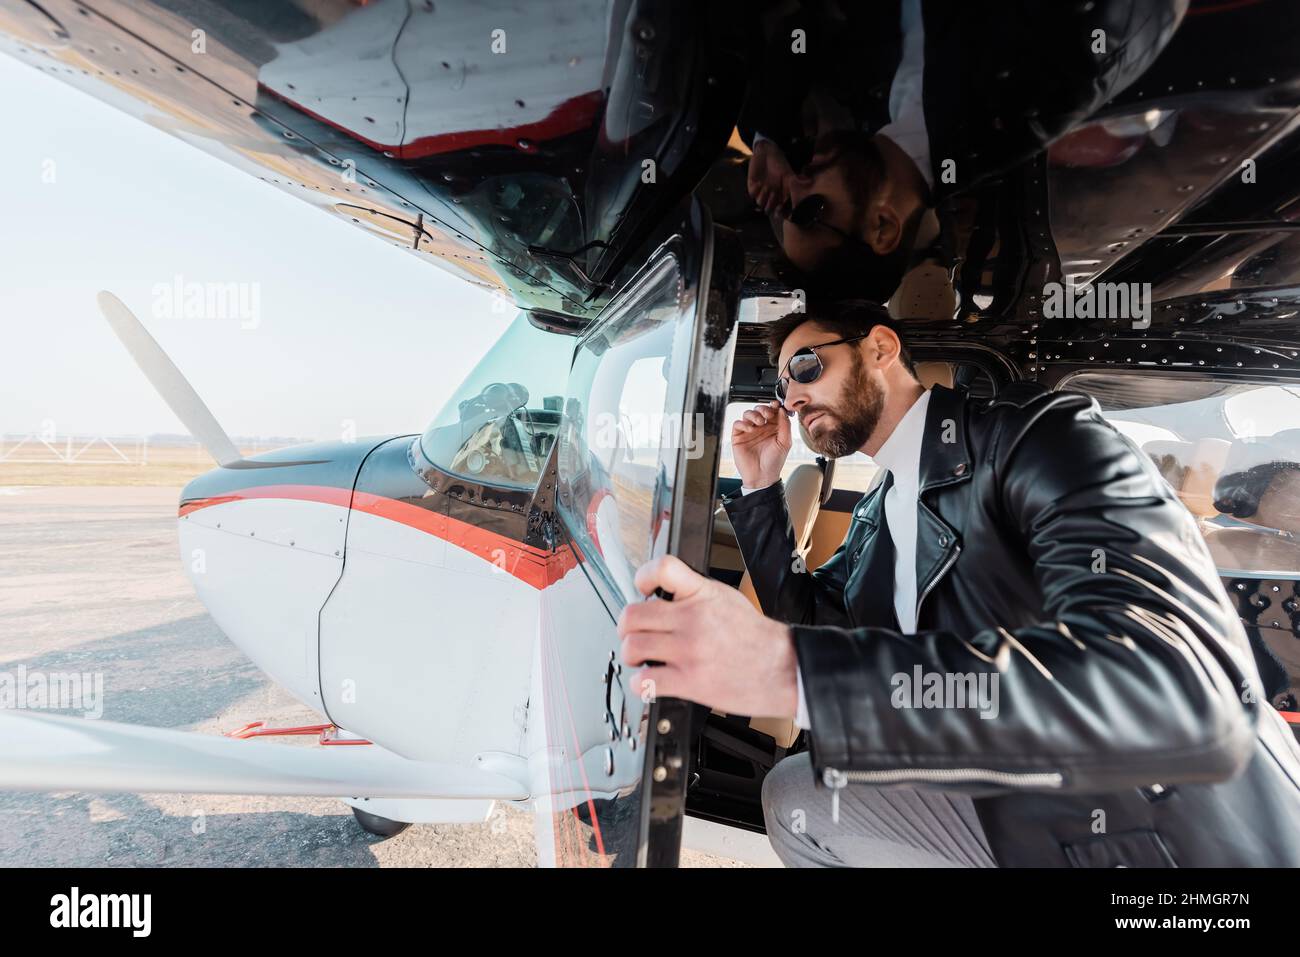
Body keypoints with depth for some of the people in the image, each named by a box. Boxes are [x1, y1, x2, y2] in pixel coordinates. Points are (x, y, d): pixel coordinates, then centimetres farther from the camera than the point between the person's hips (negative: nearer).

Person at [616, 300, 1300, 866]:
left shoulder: (1037, 432, -19)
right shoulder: (876, 514, 8)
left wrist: (788, 669, -46)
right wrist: (761, 489, 3)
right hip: (1012, 819, 7)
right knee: (794, 798, 1)